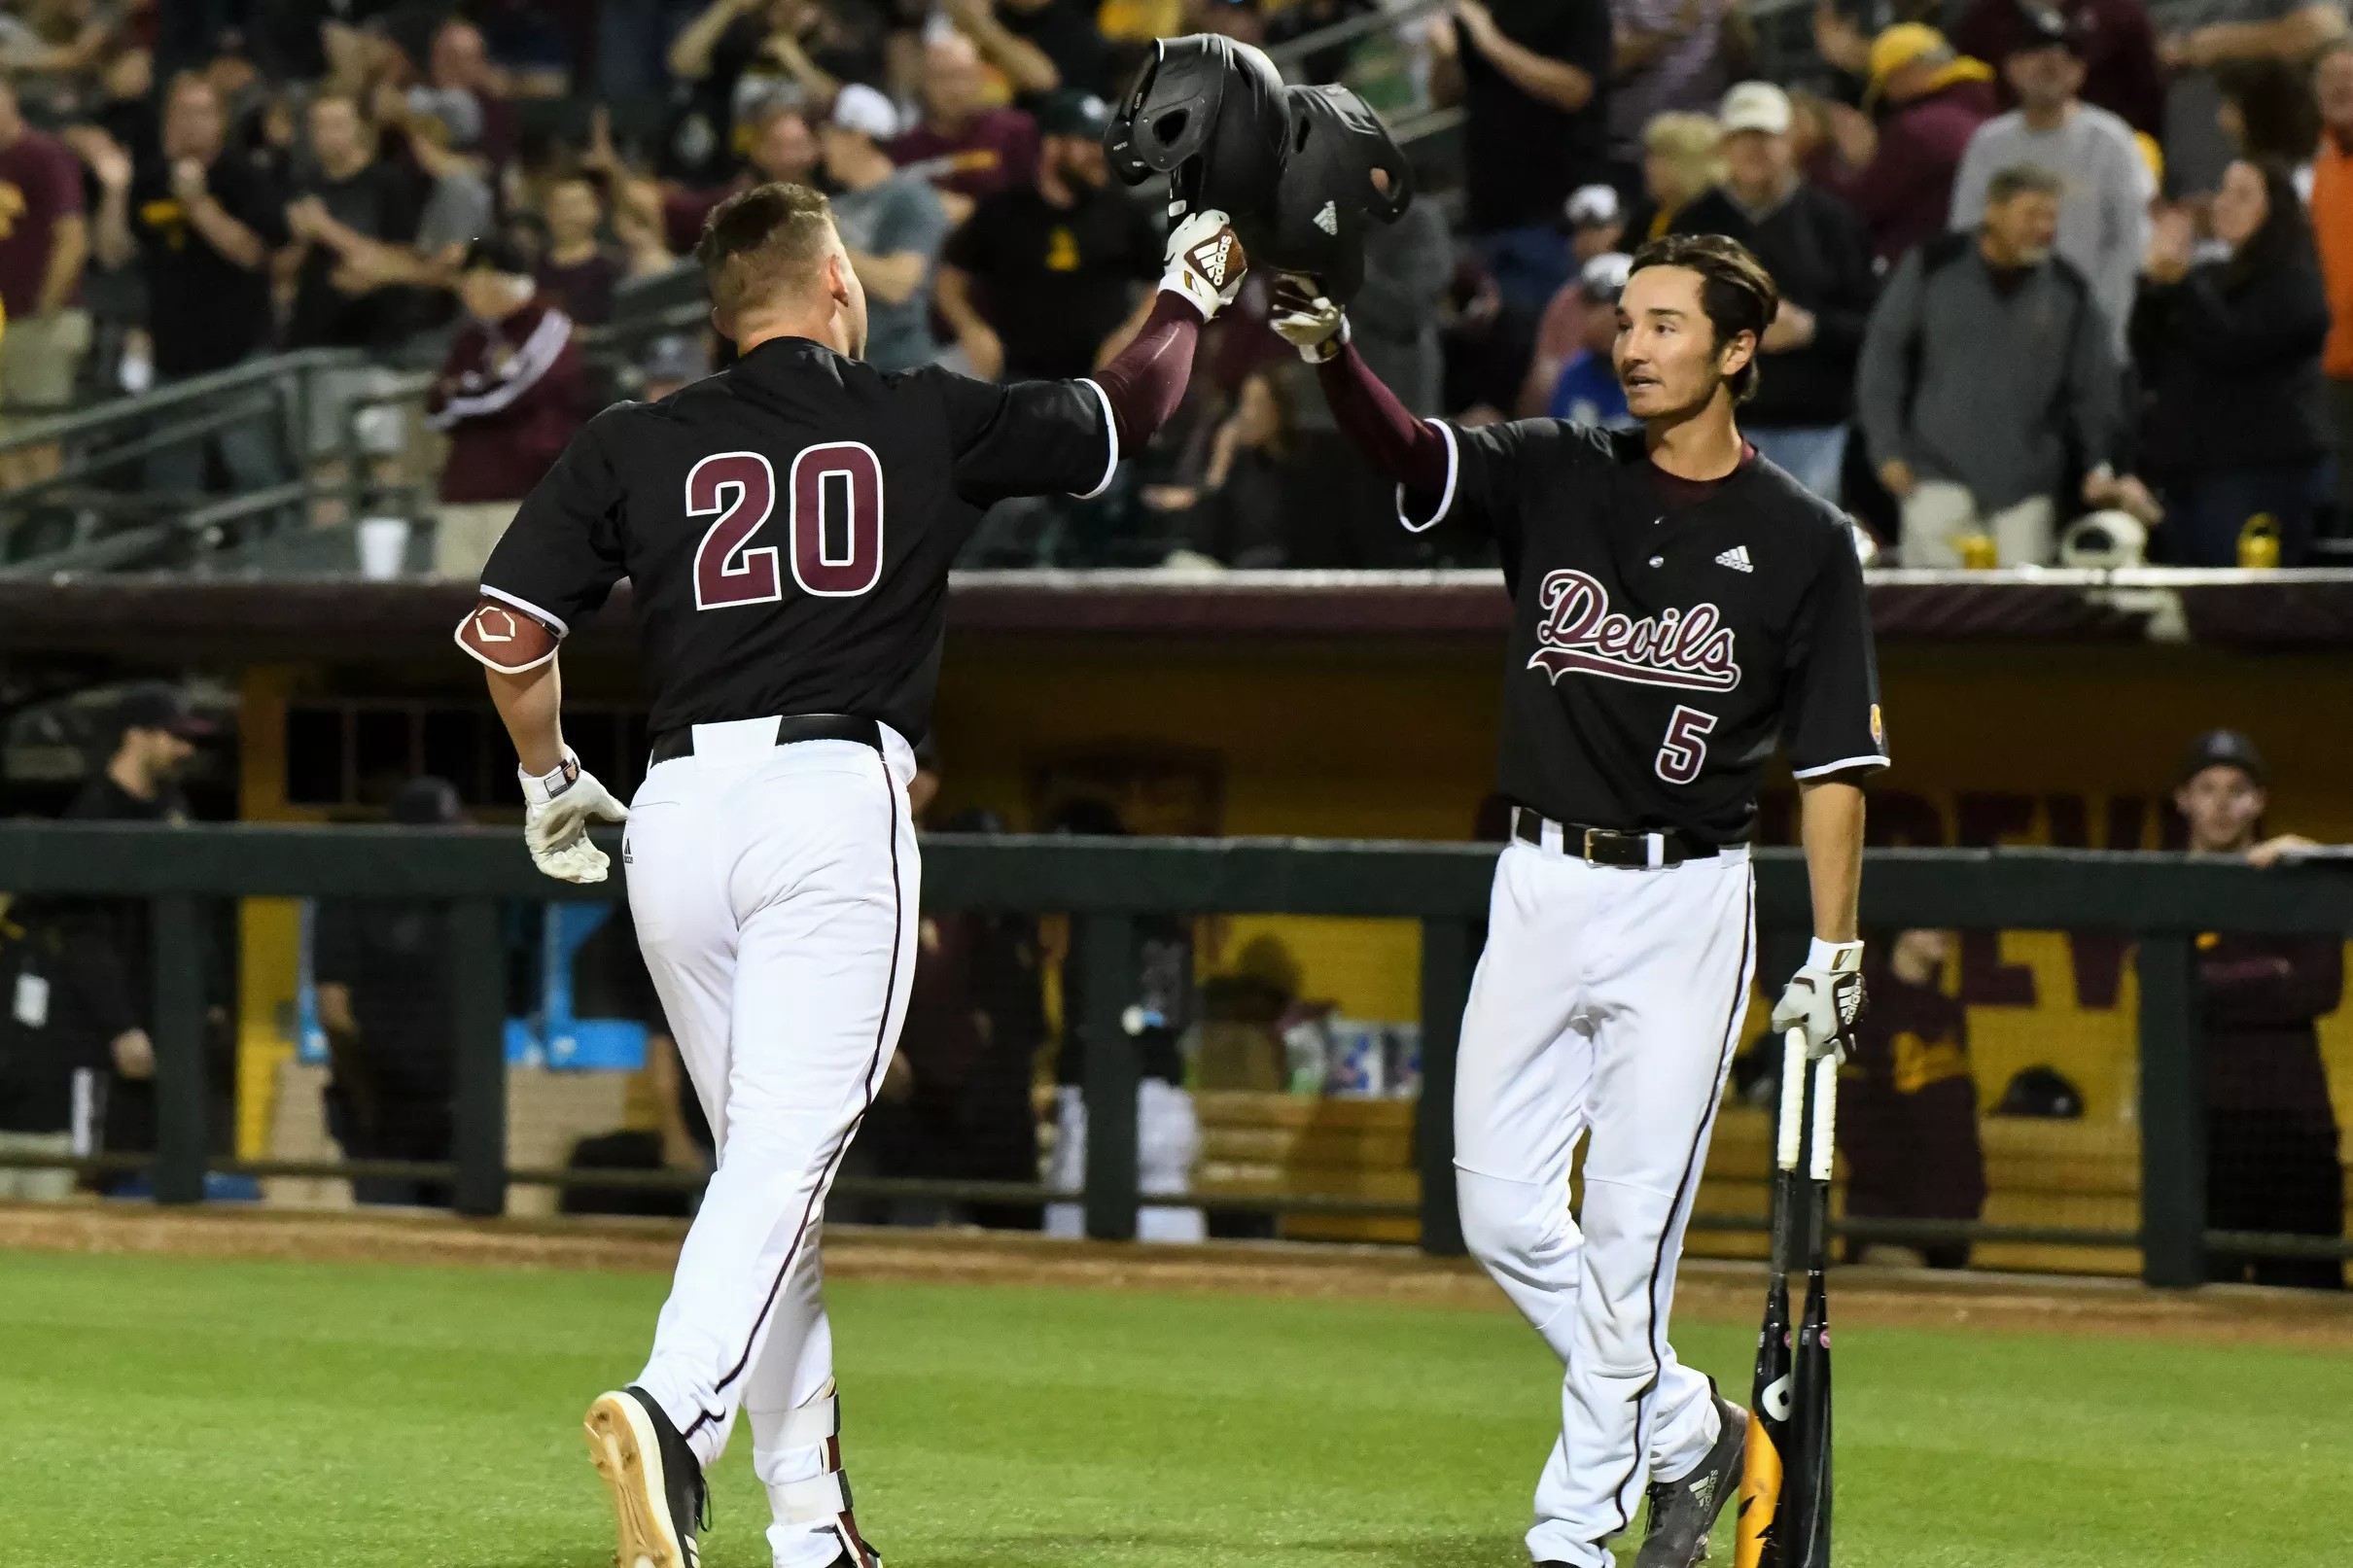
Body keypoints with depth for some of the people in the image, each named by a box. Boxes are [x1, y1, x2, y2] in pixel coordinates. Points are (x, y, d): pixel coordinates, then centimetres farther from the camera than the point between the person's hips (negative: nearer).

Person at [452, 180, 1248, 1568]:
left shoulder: (634, 447, 11)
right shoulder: (929, 424, 9)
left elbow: (506, 631, 3)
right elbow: (1124, 413, 23)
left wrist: (549, 781, 19)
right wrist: (1191, 294, 41)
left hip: (678, 814, 3)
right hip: (836, 799, -3)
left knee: (766, 1156, 15)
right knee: (788, 1152, -12)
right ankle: (674, 1414, -37)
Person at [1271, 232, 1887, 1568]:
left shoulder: (1801, 541, -2)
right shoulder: (1555, 479, 4)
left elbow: (1835, 763, -1)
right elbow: (1406, 448, -13)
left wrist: (1836, 951, -7)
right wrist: (1332, 350, -33)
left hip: (1685, 906, -3)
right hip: (1542, 890, 3)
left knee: (1630, 1230, -5)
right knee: (1503, 1211, 2)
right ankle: (1684, 1429, 21)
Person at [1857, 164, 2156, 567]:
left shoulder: (2069, 290, 7)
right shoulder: (1935, 269, 1)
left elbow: (2096, 384, 10)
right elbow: (1883, 355, 5)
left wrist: (2102, 467, -1)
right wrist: (1888, 449, 0)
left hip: (2027, 488, 2)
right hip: (1940, 474, -2)